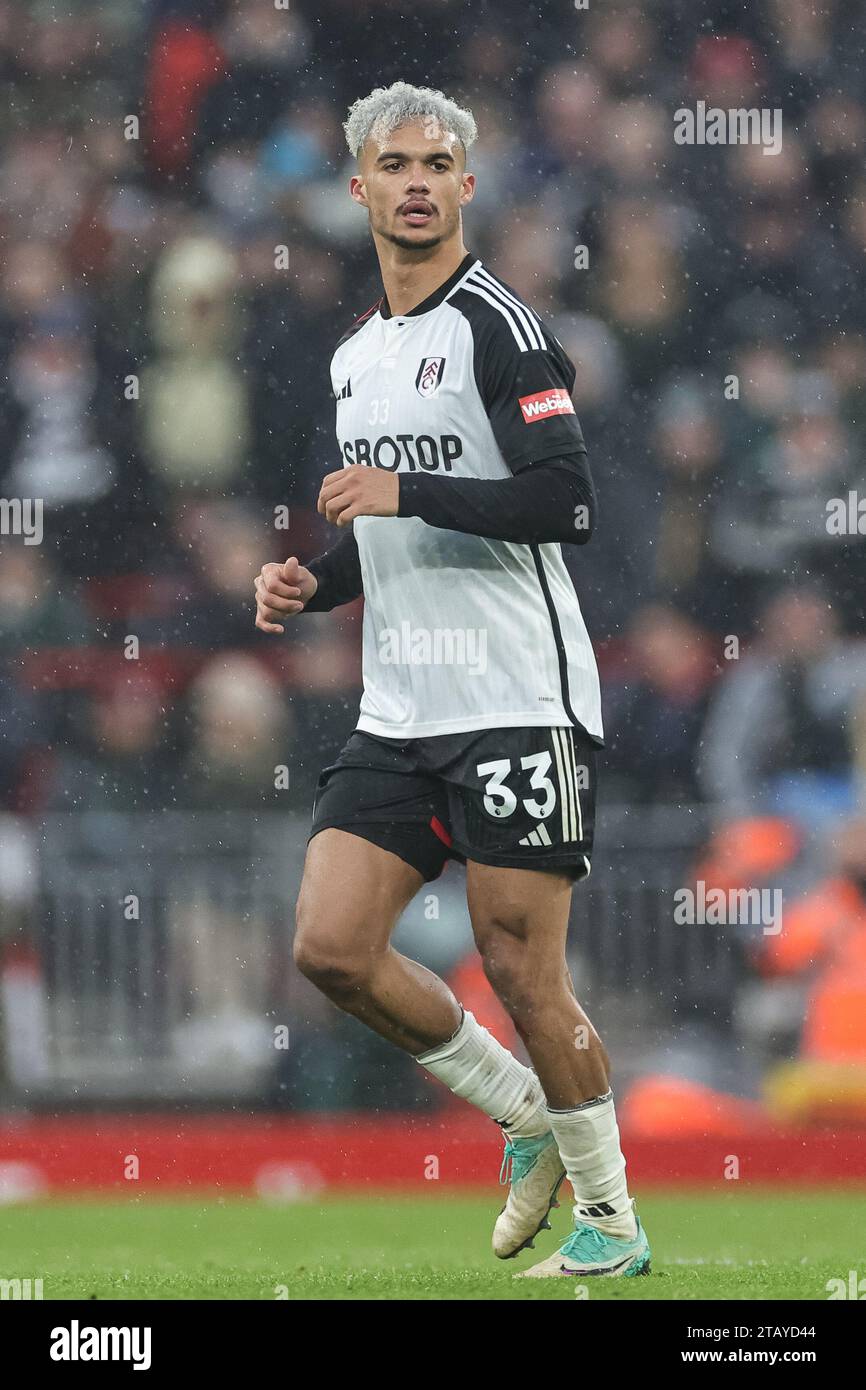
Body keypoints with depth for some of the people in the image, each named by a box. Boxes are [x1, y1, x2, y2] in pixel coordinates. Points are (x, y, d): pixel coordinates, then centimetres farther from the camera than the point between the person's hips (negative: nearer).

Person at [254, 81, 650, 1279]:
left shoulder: (497, 326, -8)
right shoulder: (355, 356, 17)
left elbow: (566, 502, -19)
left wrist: (408, 489, -20)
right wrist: (310, 583, 9)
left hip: (518, 703, -7)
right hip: (399, 716, 7)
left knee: (522, 975, -6)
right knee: (332, 946, -4)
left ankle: (611, 1217, 10)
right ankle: (526, 1117, 15)